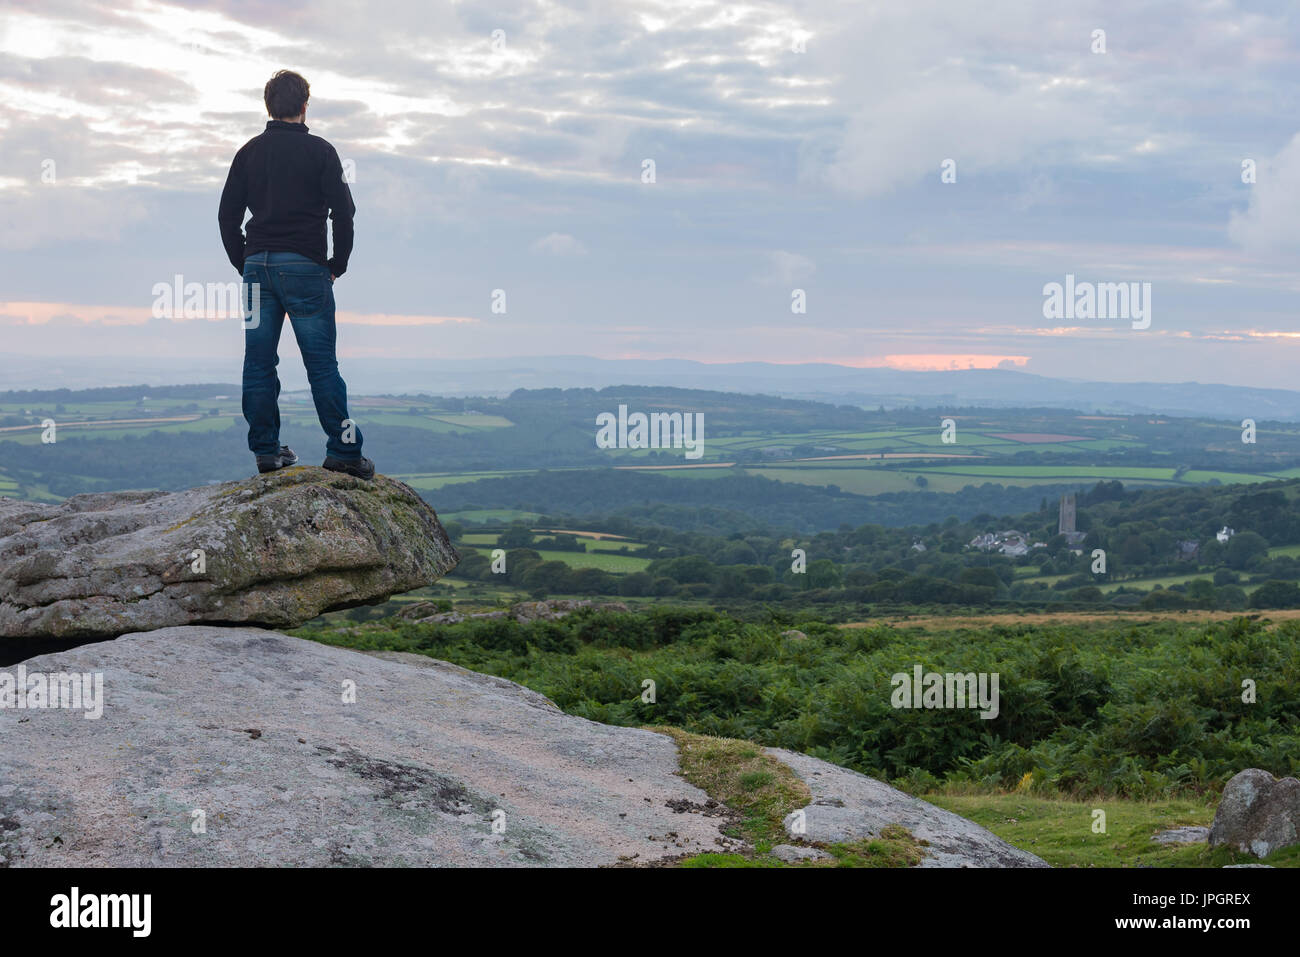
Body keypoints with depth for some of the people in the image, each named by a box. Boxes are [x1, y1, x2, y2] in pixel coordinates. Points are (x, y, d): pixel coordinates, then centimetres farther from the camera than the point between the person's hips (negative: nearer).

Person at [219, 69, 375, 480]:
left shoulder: (249, 152, 10)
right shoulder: (319, 151, -2)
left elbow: (228, 214, 9)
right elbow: (344, 211, -6)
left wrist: (245, 265, 15)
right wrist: (338, 264, 4)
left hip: (258, 266, 4)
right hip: (305, 267, -4)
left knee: (259, 363, 7)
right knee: (321, 363, -2)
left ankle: (265, 449, 8)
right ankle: (343, 450, -4)